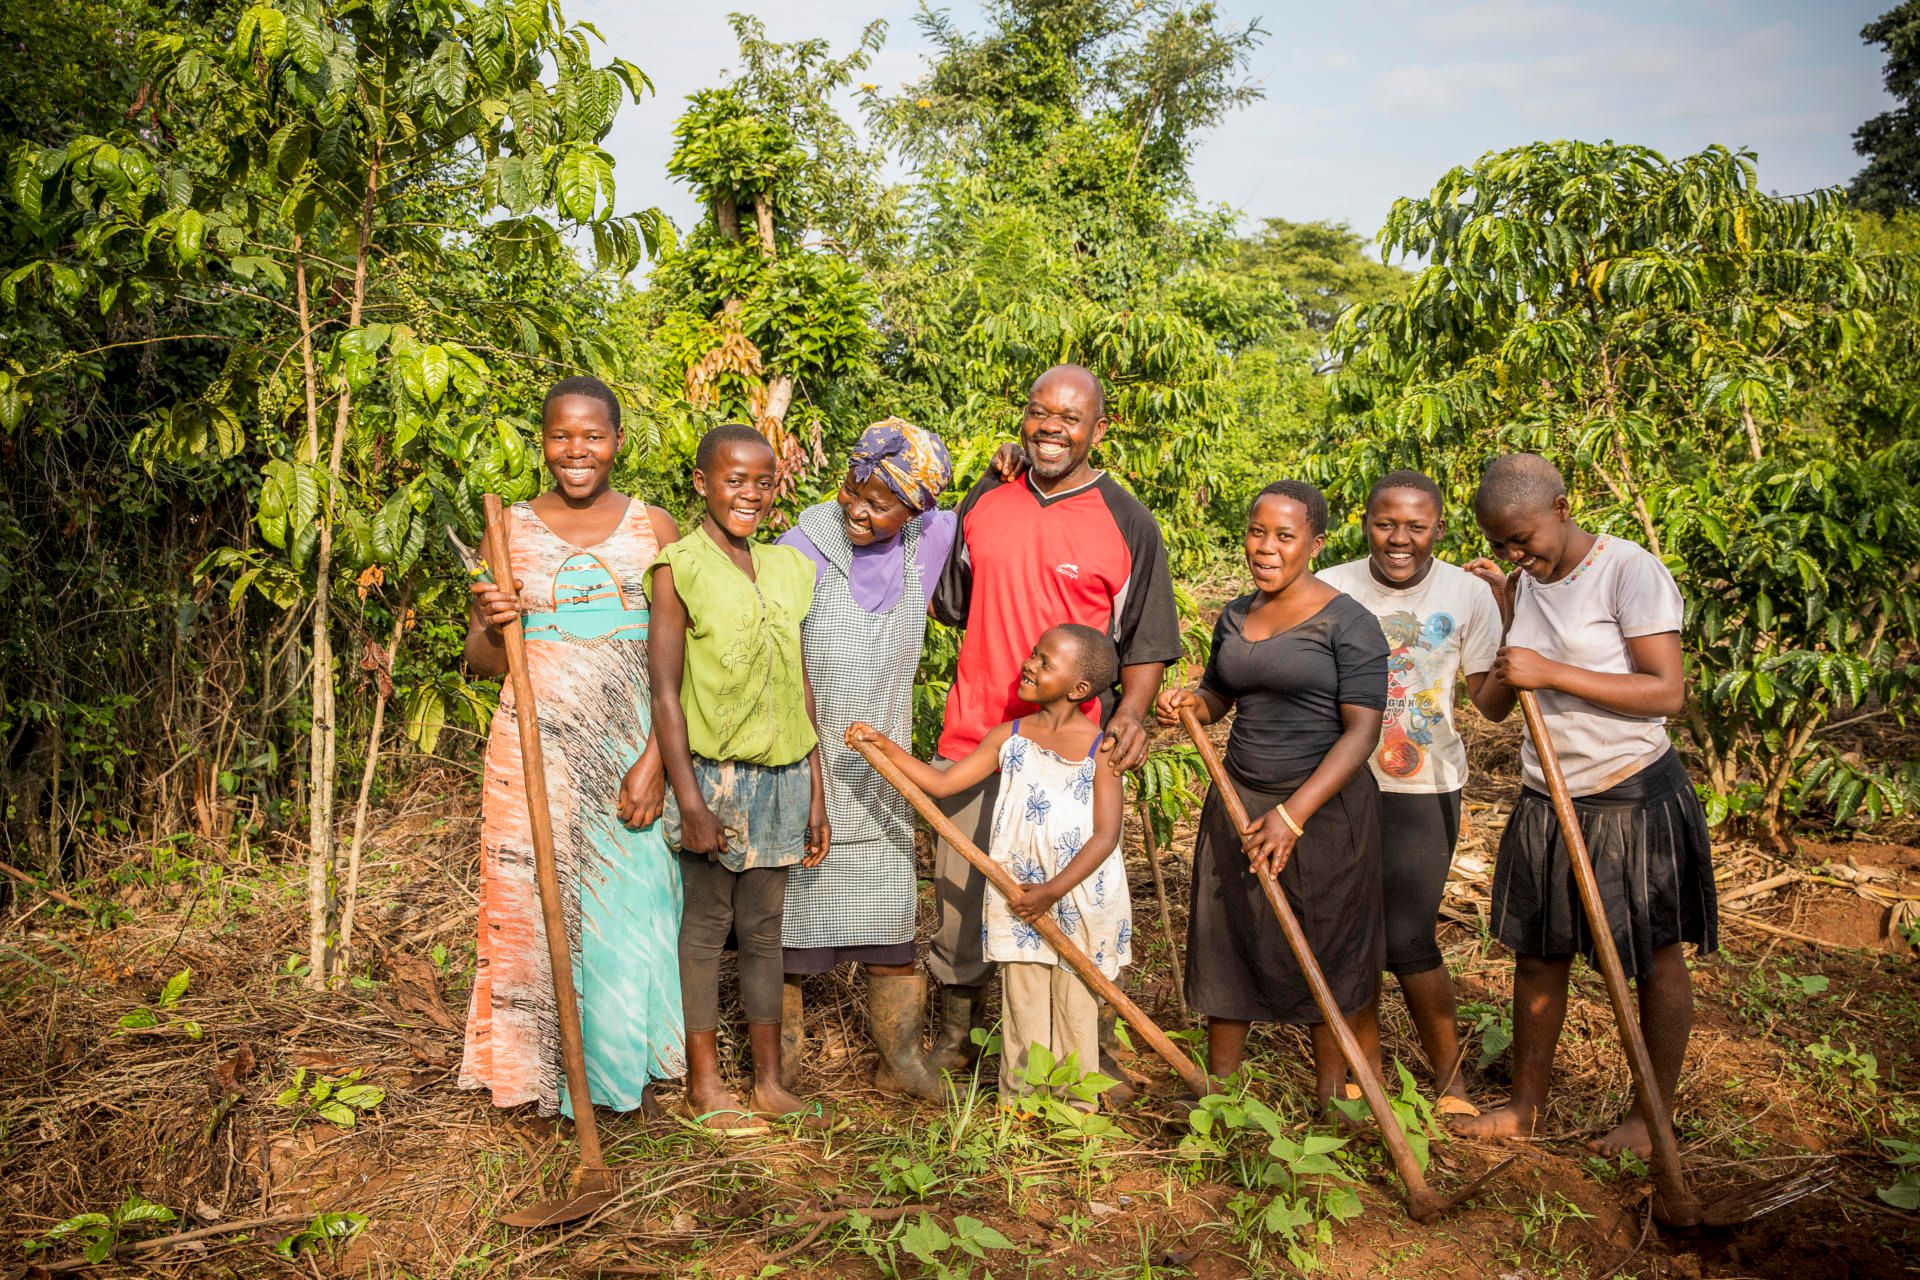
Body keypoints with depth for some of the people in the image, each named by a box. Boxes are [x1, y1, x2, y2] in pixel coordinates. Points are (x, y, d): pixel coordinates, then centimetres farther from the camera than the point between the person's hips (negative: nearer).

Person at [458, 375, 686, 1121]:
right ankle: (546, 1077, 20)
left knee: (630, 900, 4)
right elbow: (482, 663, 9)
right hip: (535, 751, 1)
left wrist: (654, 762, -12)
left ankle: (630, 1069, 23)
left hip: (630, 749, -1)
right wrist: (491, 624, -14)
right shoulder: (511, 530, 5)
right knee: (537, 904, 3)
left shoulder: (653, 529, 2)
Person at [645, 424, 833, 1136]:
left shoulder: (787, 569, 10)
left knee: (764, 927, 12)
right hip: (713, 774, -5)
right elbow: (666, 690, -10)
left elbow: (802, 687, 11)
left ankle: (769, 1083, 23)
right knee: (705, 927, 5)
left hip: (781, 775, 5)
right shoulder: (679, 568, -7)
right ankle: (704, 1088, 18)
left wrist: (815, 792, 10)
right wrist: (688, 798, -14)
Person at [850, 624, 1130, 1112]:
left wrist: (1052, 891, -20)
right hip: (1016, 897, 3)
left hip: (1079, 896, -3)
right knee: (1022, 1006, 12)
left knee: (1076, 1007, 8)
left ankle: (1077, 1105, 24)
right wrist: (885, 746, -7)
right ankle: (1019, 1099, 25)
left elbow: (1106, 835, -13)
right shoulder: (1008, 737, 3)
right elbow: (941, 782, 3)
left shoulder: (1100, 748, -9)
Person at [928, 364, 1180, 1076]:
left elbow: (1146, 642, 0)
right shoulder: (986, 499, 8)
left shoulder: (1127, 523, -2)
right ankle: (953, 1039, 31)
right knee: (959, 897, 11)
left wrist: (1131, 713, -16)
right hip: (974, 739, 3)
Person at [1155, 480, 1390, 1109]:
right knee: (1226, 940, 11)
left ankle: (1332, 1103, 22)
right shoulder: (1234, 617, 6)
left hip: (1325, 805, -6)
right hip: (1239, 799, 6)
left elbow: (1362, 732, -17)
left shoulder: (1347, 621, -13)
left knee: (1326, 957, 5)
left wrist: (1293, 814, -24)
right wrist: (1190, 701, -4)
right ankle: (1217, 1087, 27)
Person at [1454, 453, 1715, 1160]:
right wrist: (1498, 611, -3)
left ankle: (1652, 1115, 25)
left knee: (1655, 960, 9)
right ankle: (1526, 1104, 27)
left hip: (1635, 798, -6)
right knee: (1537, 955, 12)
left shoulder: (1631, 570, -13)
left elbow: (1667, 691, -20)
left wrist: (1551, 672, -25)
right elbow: (1494, 706, 9)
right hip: (1546, 802, 6)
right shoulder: (1520, 585, 6)